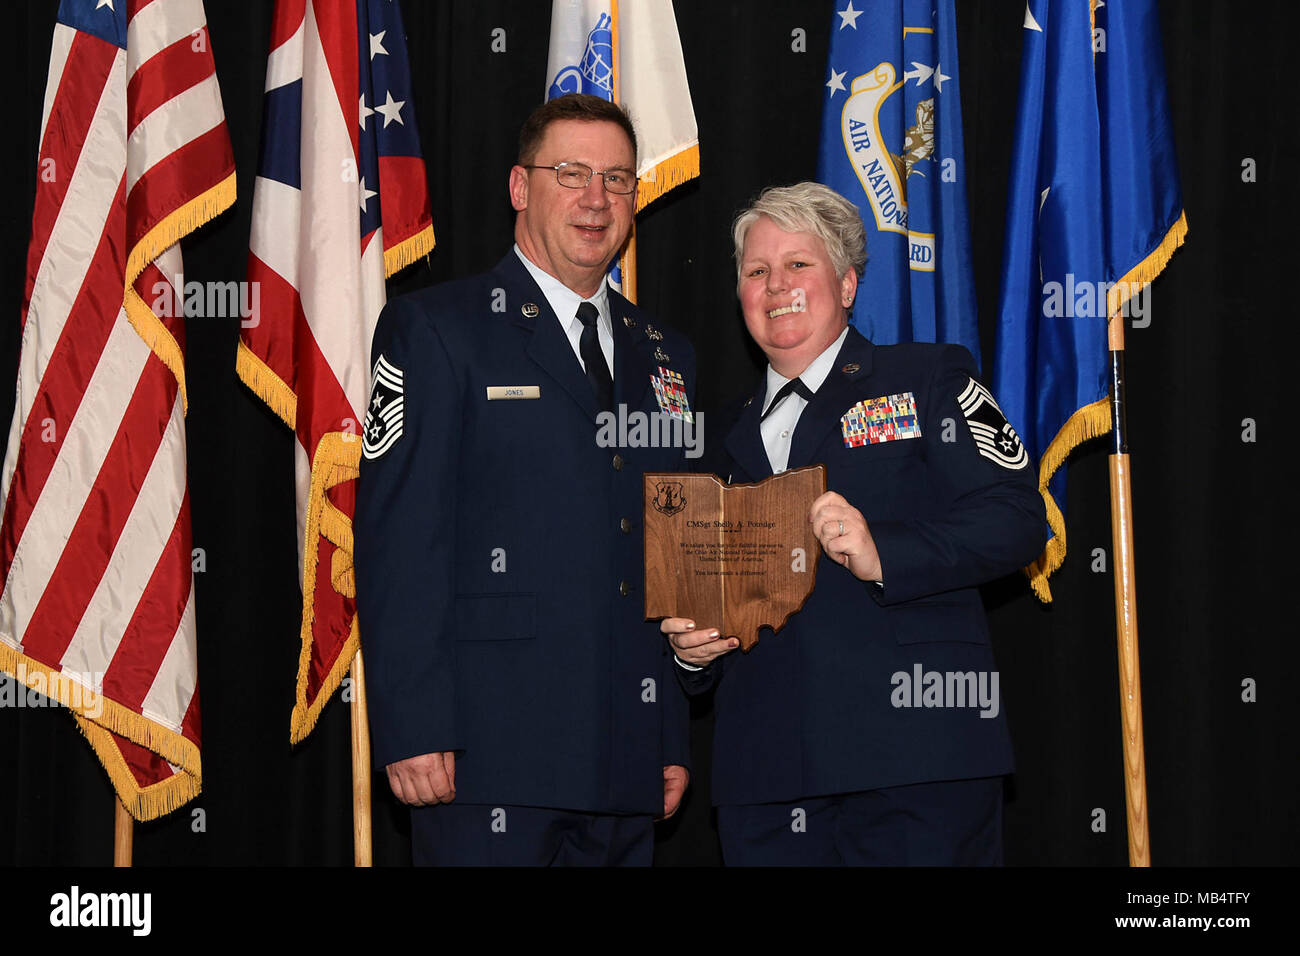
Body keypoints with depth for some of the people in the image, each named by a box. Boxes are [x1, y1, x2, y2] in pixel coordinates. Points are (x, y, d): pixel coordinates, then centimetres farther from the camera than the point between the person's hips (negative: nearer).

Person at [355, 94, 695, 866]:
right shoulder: (435, 330, 0)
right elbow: (397, 537, -8)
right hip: (491, 744, -5)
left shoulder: (666, 357, 18)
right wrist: (413, 730, -15)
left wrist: (675, 739, 13)